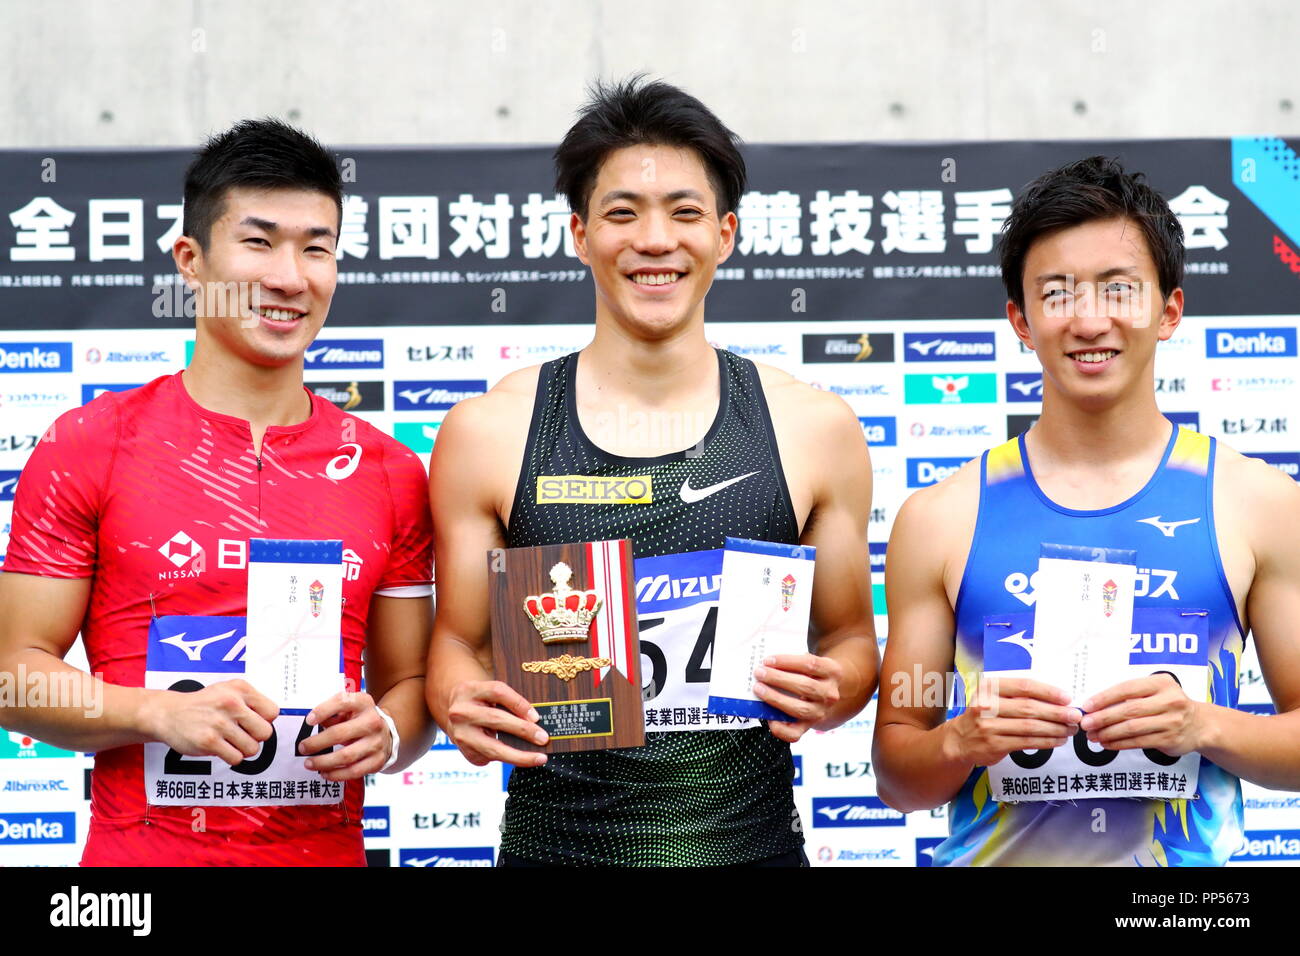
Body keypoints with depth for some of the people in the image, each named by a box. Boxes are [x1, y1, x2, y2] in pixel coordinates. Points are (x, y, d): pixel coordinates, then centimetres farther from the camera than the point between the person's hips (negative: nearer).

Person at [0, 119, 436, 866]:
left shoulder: (389, 473, 3)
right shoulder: (88, 447, -4)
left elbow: (410, 683, 9)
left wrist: (384, 736, -12)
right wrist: (160, 712, -19)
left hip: (328, 850, 2)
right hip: (141, 851, -2)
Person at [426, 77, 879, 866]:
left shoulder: (816, 430, 0)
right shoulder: (487, 432, -3)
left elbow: (851, 638, 8)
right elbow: (460, 643, 4)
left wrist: (828, 690, -13)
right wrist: (462, 704, -17)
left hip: (751, 840, 1)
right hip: (554, 841, 0)